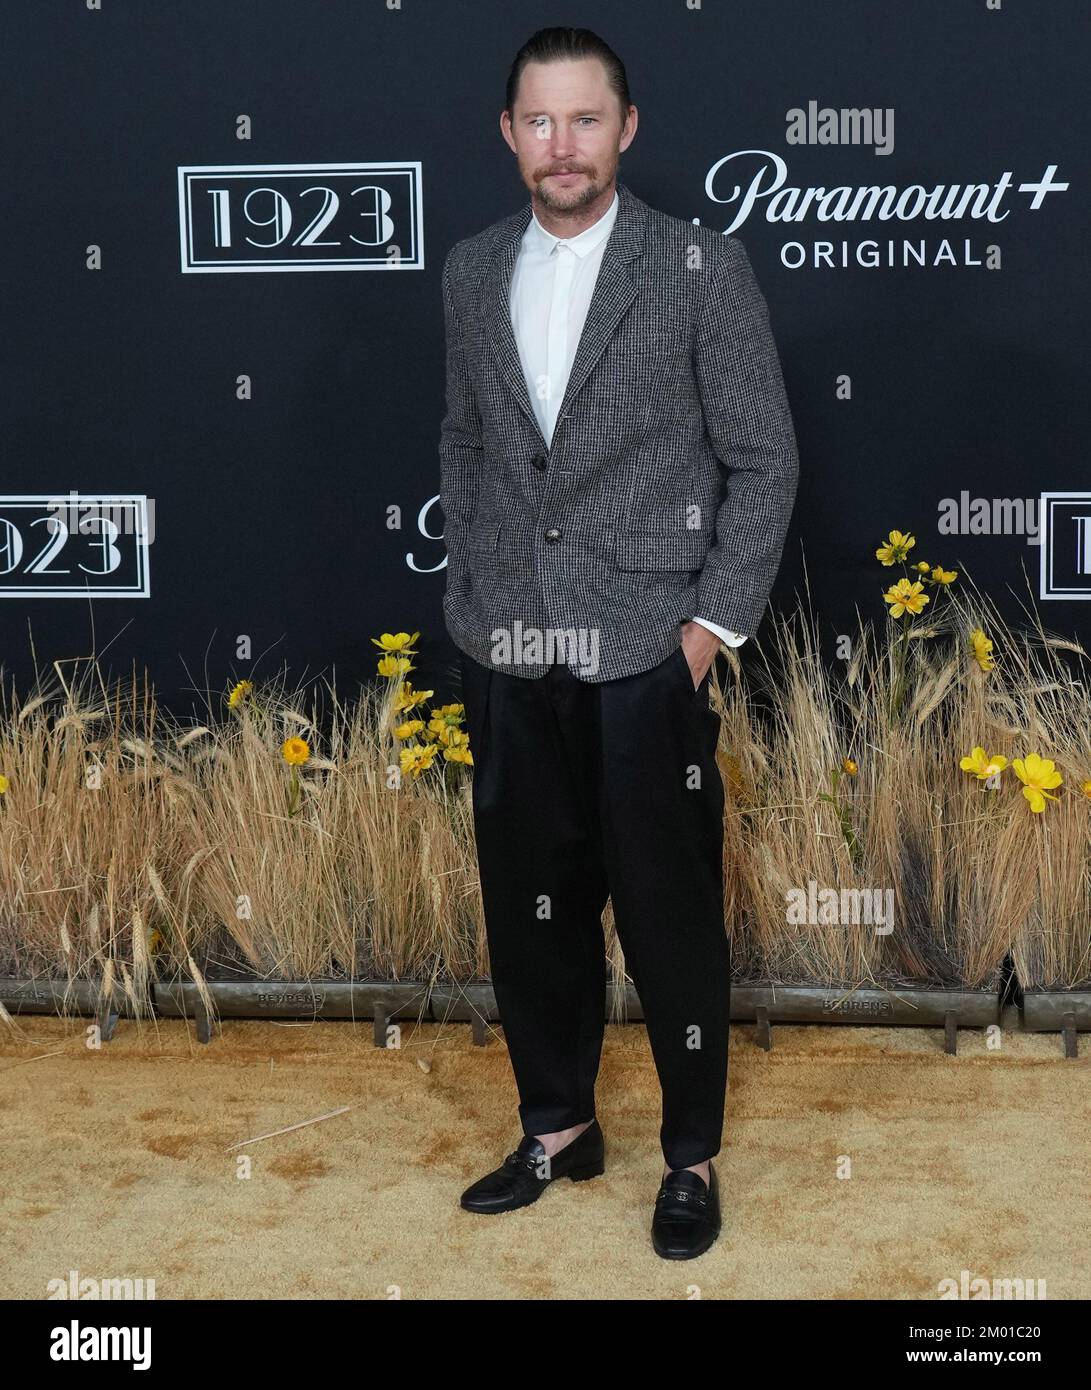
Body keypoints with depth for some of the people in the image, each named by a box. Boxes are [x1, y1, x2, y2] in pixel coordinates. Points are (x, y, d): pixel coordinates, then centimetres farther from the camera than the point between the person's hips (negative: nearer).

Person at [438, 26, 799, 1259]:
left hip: (647, 651, -4)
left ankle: (691, 1156, 21)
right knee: (530, 903, 13)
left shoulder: (702, 269, -5)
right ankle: (558, 1128, 31)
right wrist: (471, 589, 9)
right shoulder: (472, 271, 8)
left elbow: (764, 460, -3)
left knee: (670, 914, 4)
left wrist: (714, 621, -8)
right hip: (508, 653, 4)